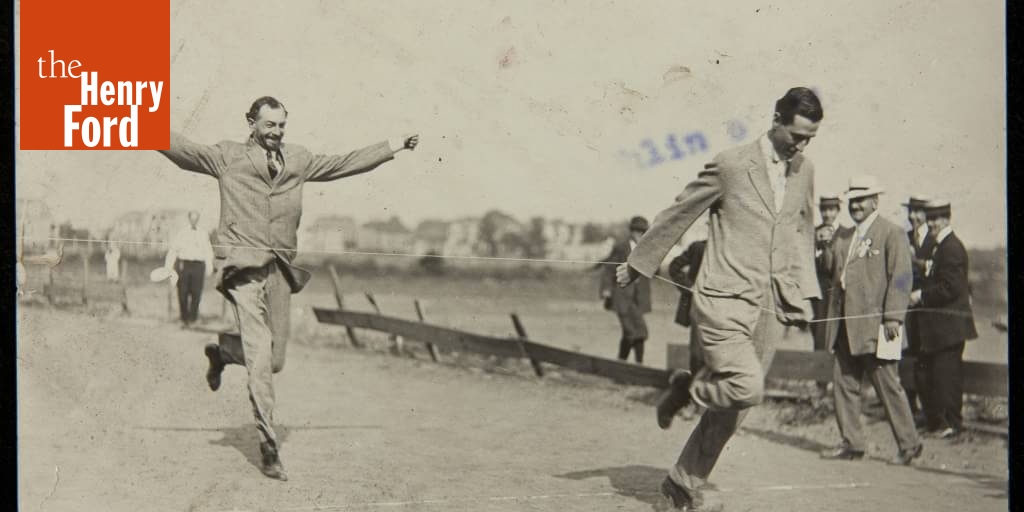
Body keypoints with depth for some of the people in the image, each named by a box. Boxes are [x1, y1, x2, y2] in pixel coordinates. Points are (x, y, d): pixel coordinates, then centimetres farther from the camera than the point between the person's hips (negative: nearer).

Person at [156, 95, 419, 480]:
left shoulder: (298, 160, 17)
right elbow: (184, 150, -1)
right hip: (243, 265, -5)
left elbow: (345, 163, 23)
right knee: (260, 356, -11)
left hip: (280, 268, 5)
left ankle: (221, 352, 40)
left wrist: (393, 146, 24)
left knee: (274, 360, 8)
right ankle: (268, 449, -6)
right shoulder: (227, 156, 7)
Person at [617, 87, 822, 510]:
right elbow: (677, 215, 1)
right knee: (747, 389, -22)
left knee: (732, 409, 8)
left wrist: (805, 296, 16)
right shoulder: (730, 164, -7)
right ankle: (688, 388, 9)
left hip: (770, 310, 6)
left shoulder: (804, 172, 11)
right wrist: (637, 264, 8)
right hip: (724, 303, -5)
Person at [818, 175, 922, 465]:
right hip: (845, 325, 7)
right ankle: (851, 444, 13)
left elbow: (901, 278, -9)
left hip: (875, 324, -7)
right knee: (844, 384, 6)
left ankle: (909, 445, 9)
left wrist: (893, 318, -16)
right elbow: (832, 269, 23)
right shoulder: (843, 237, 19)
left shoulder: (892, 234, -4)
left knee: (887, 385, -3)